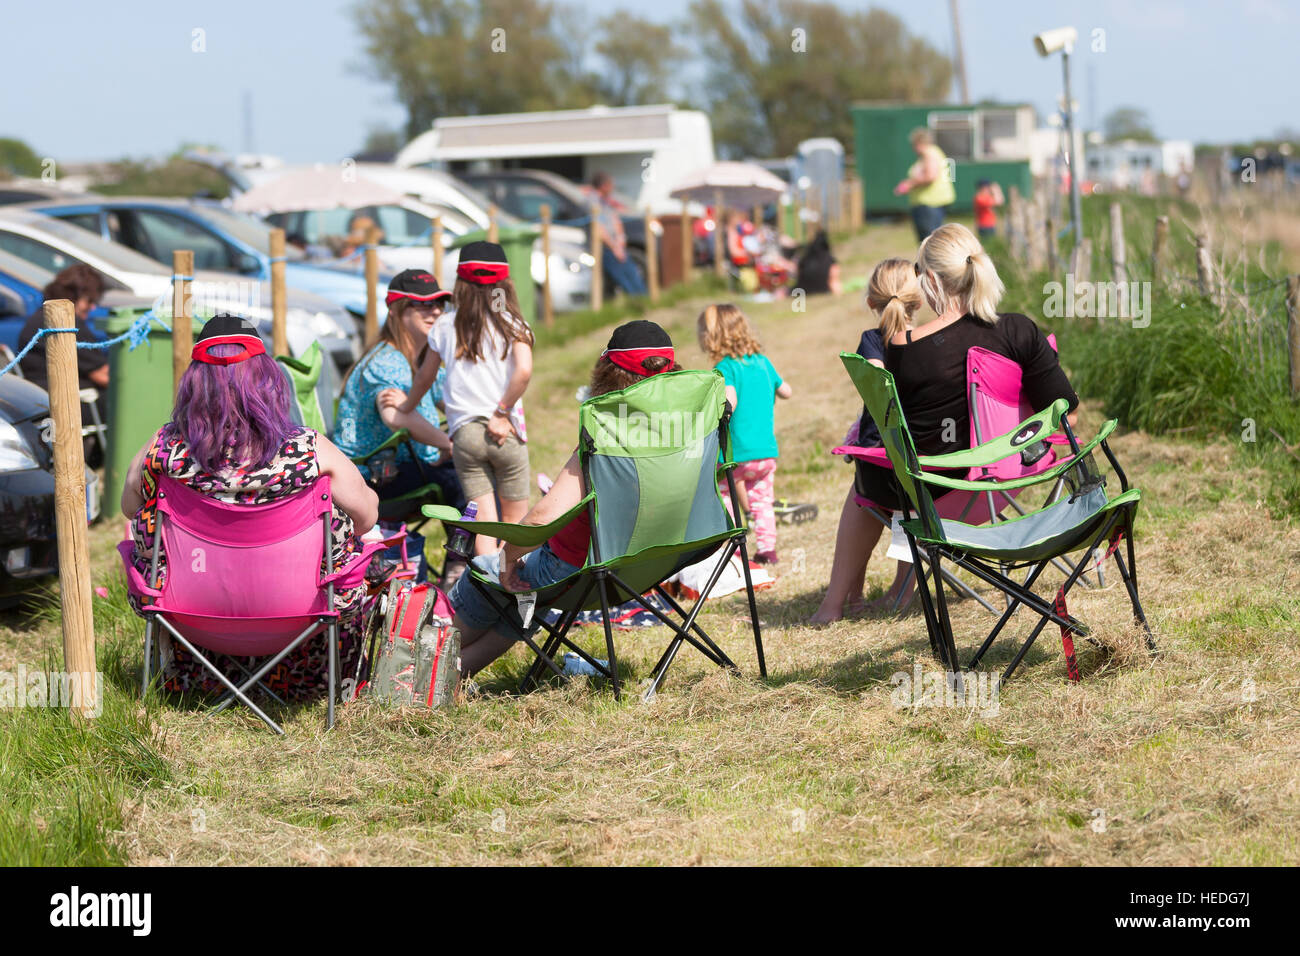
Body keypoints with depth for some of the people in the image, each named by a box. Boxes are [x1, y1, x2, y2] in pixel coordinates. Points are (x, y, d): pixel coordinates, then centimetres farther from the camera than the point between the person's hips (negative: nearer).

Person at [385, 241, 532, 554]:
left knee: (483, 523, -1)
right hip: (506, 432, -1)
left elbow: (425, 377, 19)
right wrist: (502, 414, -7)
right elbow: (523, 371, -16)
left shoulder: (445, 327, 7)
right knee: (515, 522, 10)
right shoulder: (512, 324, 0)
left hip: (463, 432, 1)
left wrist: (408, 405, 38)